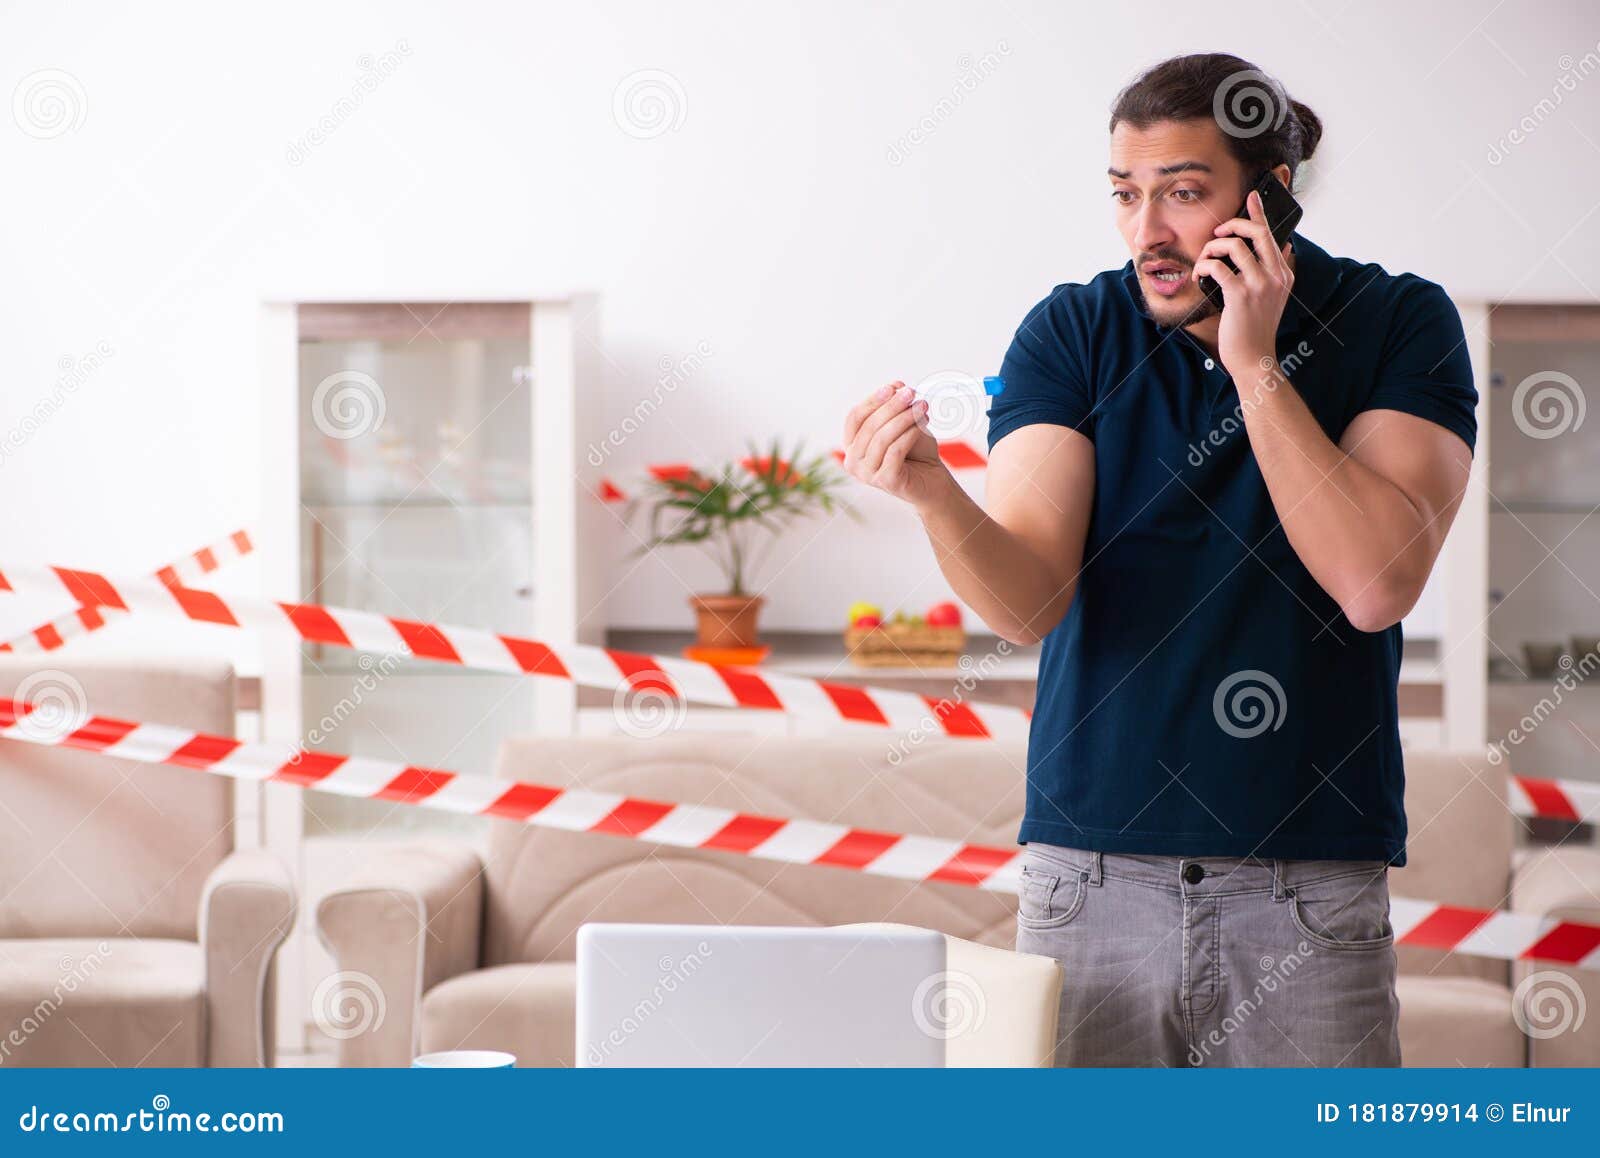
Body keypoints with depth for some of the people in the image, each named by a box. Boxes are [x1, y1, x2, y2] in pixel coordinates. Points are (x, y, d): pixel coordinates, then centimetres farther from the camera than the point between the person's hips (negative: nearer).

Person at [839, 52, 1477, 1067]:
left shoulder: (1400, 325, -2)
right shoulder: (1071, 333, 0)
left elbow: (1376, 584, -16)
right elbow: (1029, 600, -12)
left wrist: (1253, 364, -15)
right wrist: (932, 494, -32)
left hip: (1309, 882, -1)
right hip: (1091, 875, 1)